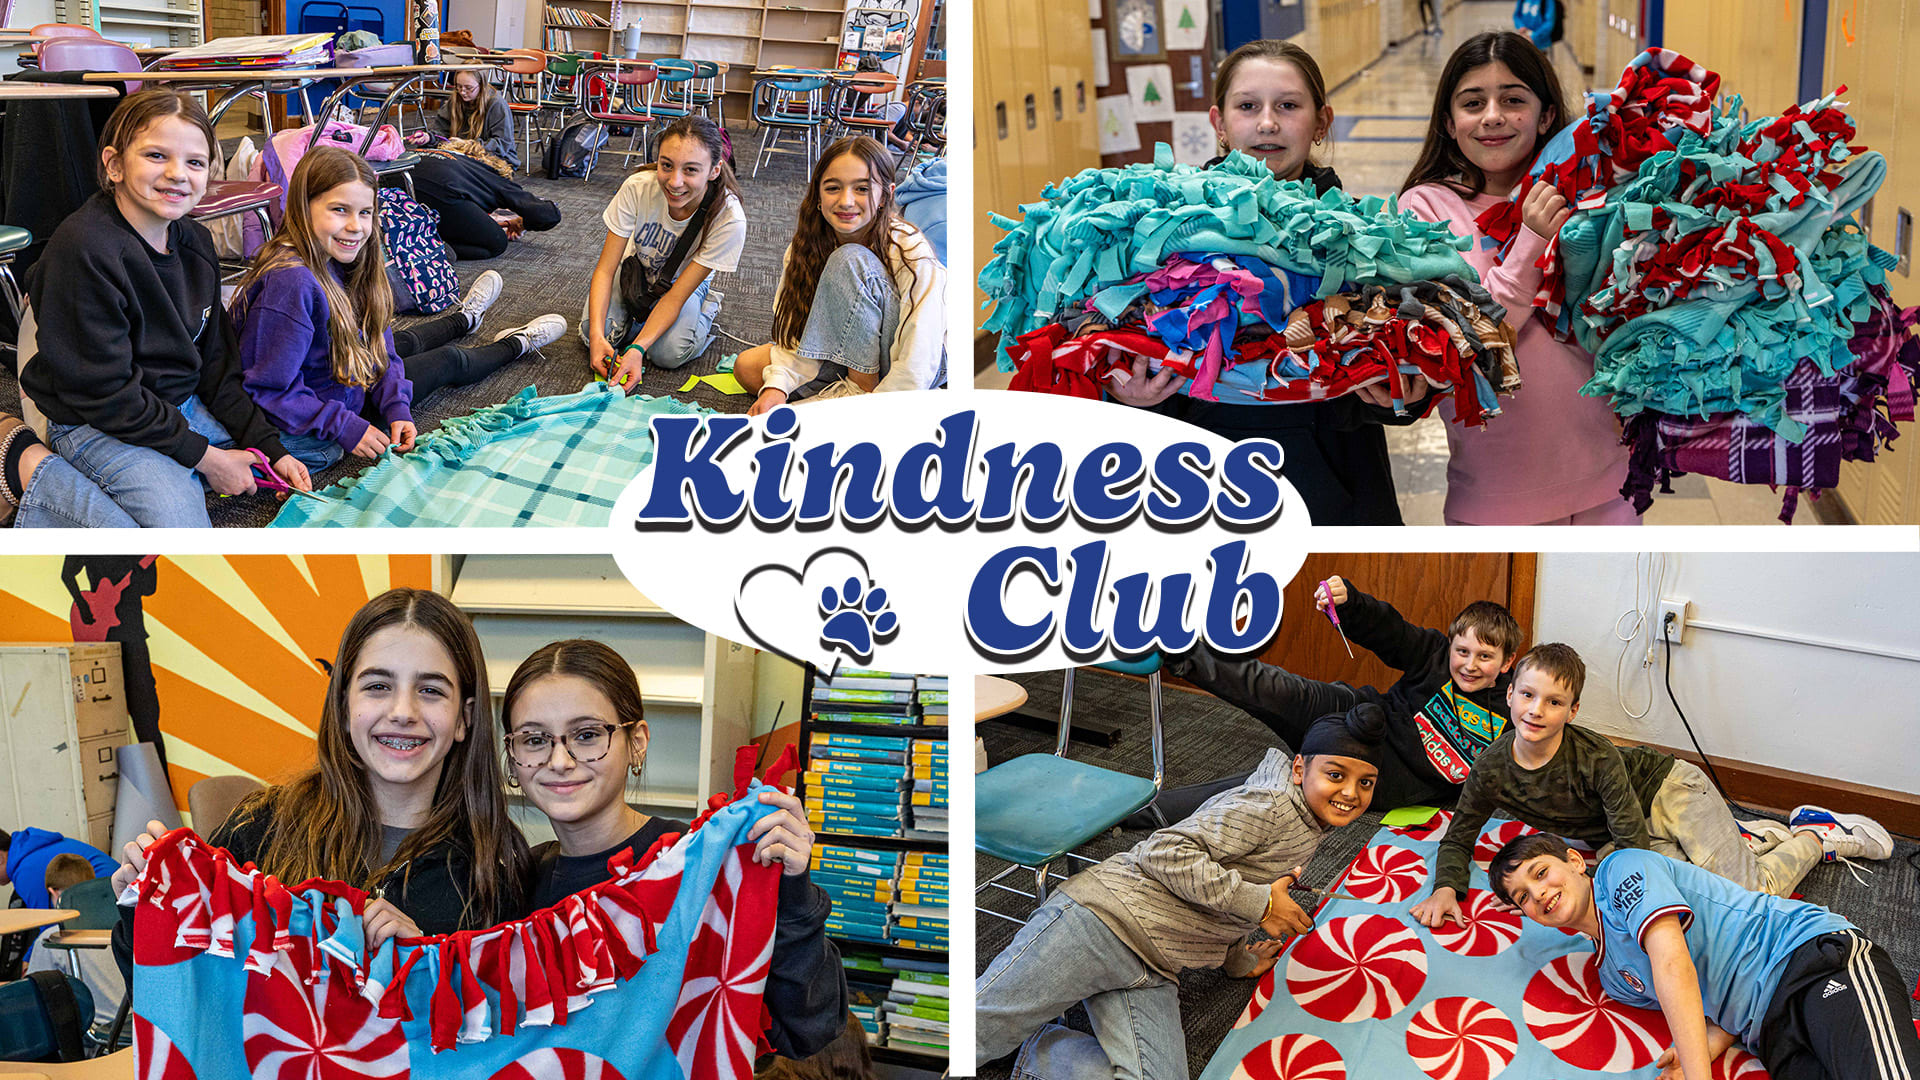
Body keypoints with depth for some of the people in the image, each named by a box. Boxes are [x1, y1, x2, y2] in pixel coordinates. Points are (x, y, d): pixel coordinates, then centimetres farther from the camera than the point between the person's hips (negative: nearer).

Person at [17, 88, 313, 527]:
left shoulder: (195, 242, 3)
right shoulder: (82, 249, -22)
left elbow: (215, 363, 9)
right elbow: (103, 392, -22)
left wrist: (272, 446, -1)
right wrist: (203, 456, -19)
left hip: (185, 408, 8)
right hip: (98, 426, -8)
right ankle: (36, 471, -5)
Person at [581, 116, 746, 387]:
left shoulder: (729, 220, -34)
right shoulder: (637, 188, -32)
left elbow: (675, 296, -28)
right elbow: (606, 268, -24)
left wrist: (637, 348, -41)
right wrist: (596, 335, -38)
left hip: (683, 282, -1)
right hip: (635, 270, 2)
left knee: (670, 353, -26)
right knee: (596, 334, -22)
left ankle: (706, 307, 6)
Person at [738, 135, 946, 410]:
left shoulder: (912, 256, -27)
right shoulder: (806, 246, -10)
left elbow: (916, 367, -30)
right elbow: (794, 332, -7)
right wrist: (777, 388, -26)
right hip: (853, 353, 6)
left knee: (849, 261, -26)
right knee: (747, 368, -13)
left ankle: (862, 385, -19)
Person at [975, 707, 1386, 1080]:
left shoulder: (1308, 834, 21)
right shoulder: (1270, 805, -7)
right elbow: (1167, 852, -18)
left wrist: (1241, 960, 23)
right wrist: (1257, 901, -14)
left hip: (1154, 979, 8)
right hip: (1107, 918, -8)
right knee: (976, 1026, -19)